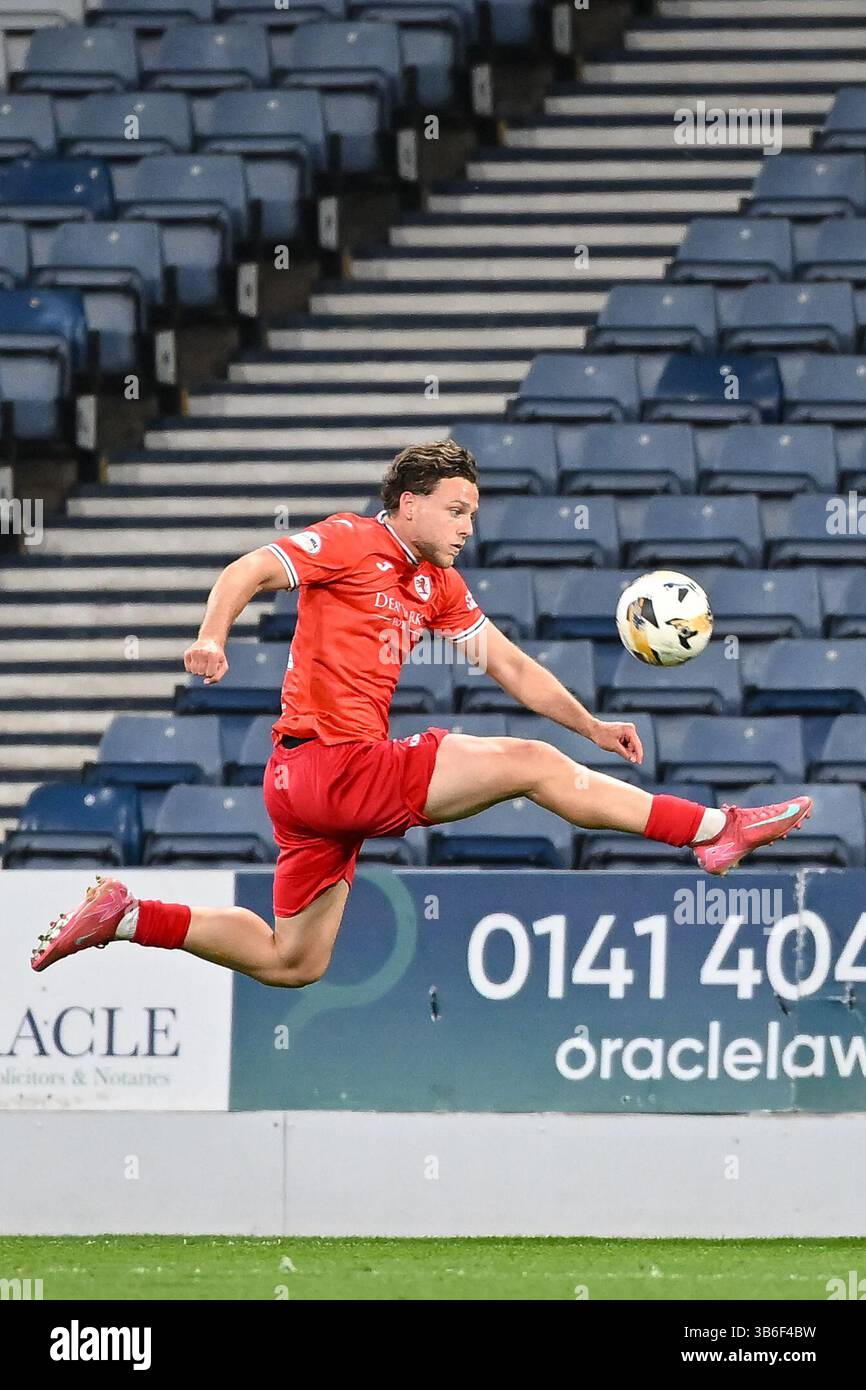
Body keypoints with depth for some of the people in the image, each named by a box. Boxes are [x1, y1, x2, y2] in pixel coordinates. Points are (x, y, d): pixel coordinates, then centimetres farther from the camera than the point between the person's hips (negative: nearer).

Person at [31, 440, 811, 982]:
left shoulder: (439, 587, 19)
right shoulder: (351, 543, -6)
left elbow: (510, 667, 24)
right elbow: (248, 572, -15)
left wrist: (593, 728, 17)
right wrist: (213, 636, -34)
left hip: (309, 787, 10)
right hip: (332, 764, -10)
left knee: (290, 964, 13)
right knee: (532, 764, -10)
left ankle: (125, 917, 14)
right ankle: (716, 830, -9)